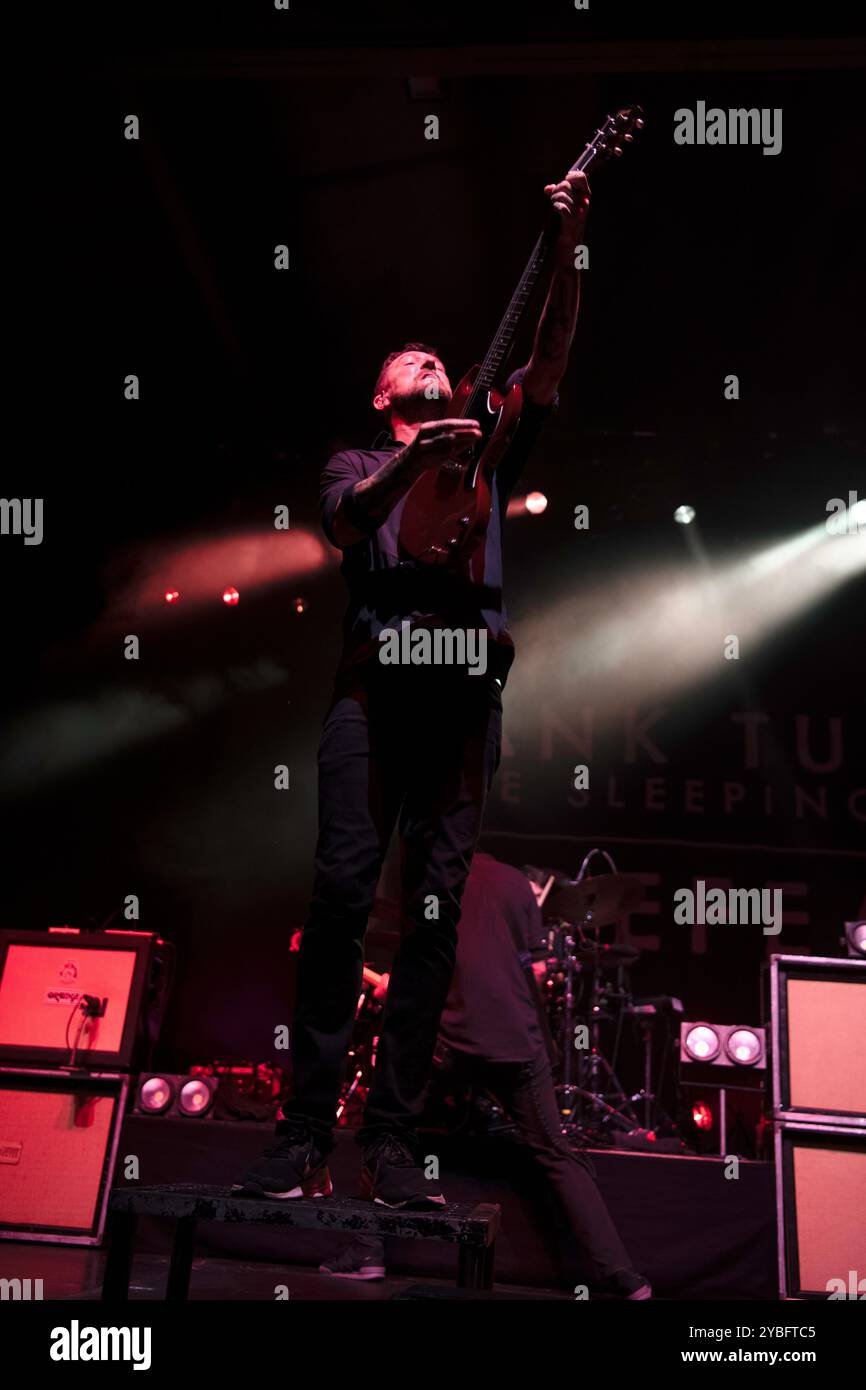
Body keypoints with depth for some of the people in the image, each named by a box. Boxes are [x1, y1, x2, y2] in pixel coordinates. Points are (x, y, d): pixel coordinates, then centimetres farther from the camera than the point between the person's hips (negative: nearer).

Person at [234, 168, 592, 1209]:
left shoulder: (482, 449, 28)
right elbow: (345, 526, -1)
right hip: (376, 676, -2)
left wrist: (565, 247, 6)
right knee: (342, 895, -12)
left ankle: (391, 1143, 0)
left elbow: (549, 357, 17)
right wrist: (412, 461, -17)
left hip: (467, 684, 2)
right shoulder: (356, 463, 23)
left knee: (437, 912, -4)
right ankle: (303, 1135, -6)